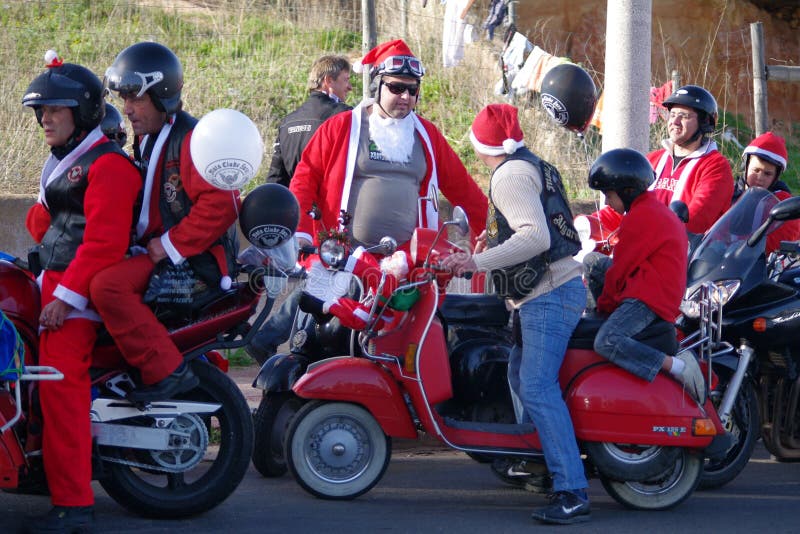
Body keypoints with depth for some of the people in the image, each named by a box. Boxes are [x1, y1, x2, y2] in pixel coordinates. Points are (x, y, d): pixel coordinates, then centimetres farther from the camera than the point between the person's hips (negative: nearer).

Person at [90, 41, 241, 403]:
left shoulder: (191, 139, -13)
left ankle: (167, 371, -26)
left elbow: (220, 205, -23)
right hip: (156, 251, 11)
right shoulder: (147, 139, 19)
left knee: (109, 285, -29)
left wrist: (171, 246, -21)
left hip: (194, 261, -11)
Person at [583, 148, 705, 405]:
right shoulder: (659, 210, 21)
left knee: (606, 343, -31)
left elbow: (620, 269, -11)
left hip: (648, 300, -11)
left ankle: (676, 366, -34)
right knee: (593, 260, 24)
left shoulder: (640, 217, -13)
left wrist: (604, 303, 3)